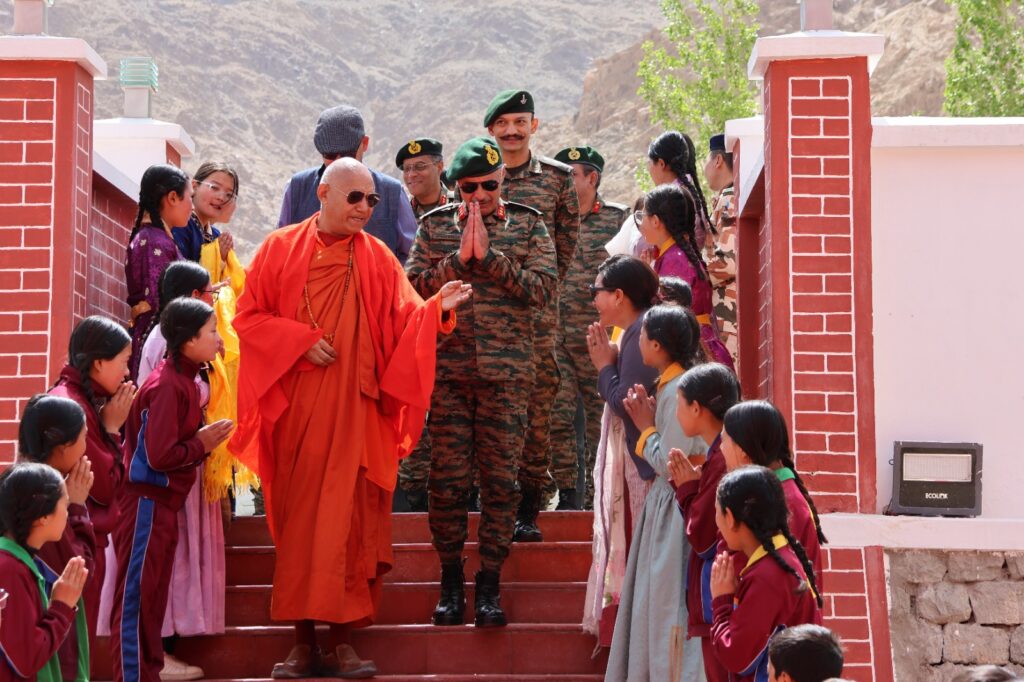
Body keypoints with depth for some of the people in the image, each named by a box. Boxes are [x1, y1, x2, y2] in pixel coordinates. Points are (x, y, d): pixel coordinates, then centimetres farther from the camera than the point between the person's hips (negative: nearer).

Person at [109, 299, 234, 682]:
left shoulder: (183, 380, 10)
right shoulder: (168, 386, -20)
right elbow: (160, 455, -23)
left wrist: (205, 439, -2)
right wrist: (203, 443, -12)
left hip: (163, 505, 10)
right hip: (146, 504, -10)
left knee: (153, 596, 15)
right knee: (135, 596, -3)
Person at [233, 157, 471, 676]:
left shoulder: (377, 258, 7)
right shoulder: (282, 248, 4)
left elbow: (404, 322, 0)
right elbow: (248, 316, 3)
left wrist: (437, 307, -19)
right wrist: (301, 340, -9)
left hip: (353, 409, 0)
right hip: (295, 408, 0)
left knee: (345, 520, -3)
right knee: (297, 520, 2)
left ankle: (341, 642, 2)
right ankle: (302, 643, 8)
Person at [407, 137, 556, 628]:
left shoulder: (528, 225, 7)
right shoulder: (434, 225, 10)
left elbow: (542, 288, -5)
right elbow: (412, 286, 0)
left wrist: (488, 255, -10)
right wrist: (459, 257, -9)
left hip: (506, 371, -1)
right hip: (447, 369, 1)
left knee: (500, 478, -1)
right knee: (448, 477, 1)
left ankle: (489, 584, 8)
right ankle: (451, 582, 13)